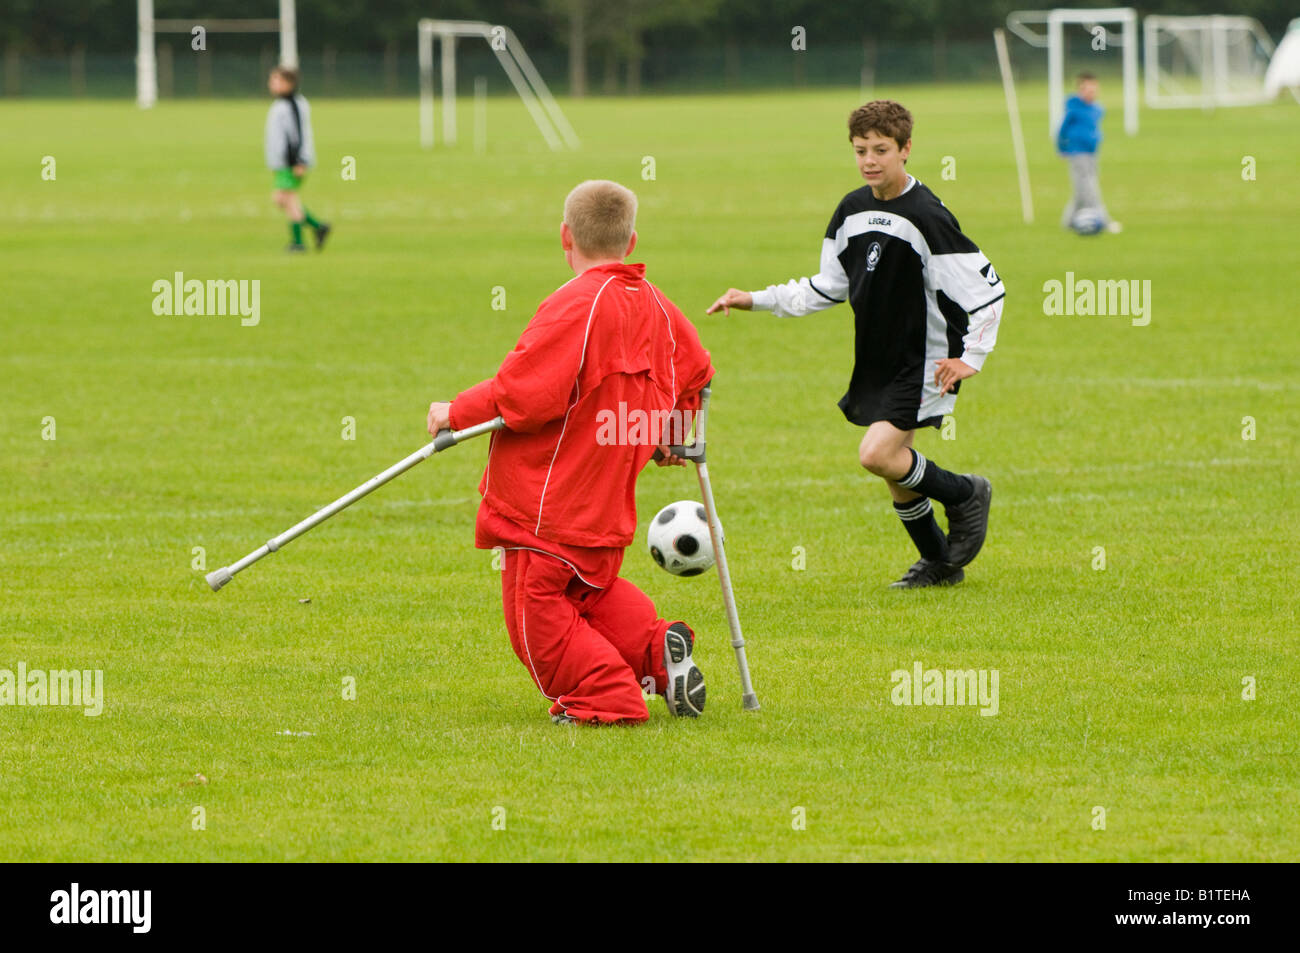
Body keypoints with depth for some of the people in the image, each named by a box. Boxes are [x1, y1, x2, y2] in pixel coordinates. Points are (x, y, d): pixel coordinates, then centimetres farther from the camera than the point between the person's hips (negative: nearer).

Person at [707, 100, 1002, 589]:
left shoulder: (927, 217, -17)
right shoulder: (851, 211, 5)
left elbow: (988, 290, -14)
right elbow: (829, 287, 16)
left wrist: (971, 358, -20)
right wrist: (756, 300, 10)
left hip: (925, 363, -7)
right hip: (876, 362, 7)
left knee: (877, 454, -21)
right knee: (896, 470, 11)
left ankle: (965, 495, 3)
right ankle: (939, 561, 32)